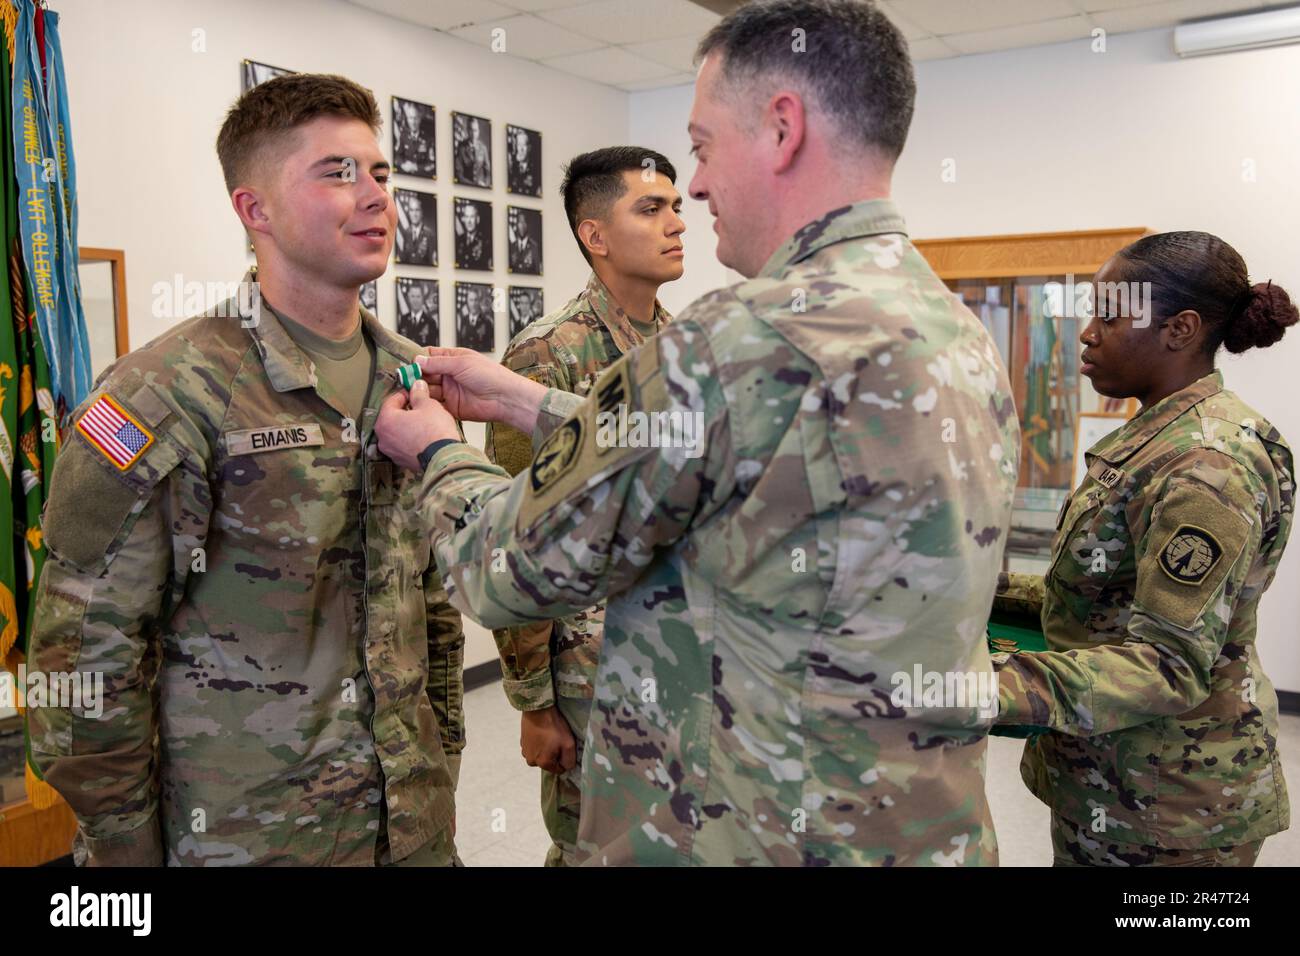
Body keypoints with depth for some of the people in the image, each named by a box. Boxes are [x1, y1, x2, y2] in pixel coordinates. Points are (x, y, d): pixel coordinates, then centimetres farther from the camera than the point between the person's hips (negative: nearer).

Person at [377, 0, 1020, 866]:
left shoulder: (737, 343, -25)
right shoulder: (963, 336, 2)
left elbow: (513, 569, -14)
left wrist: (438, 451, 6)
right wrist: (526, 401, 14)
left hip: (747, 834, -7)